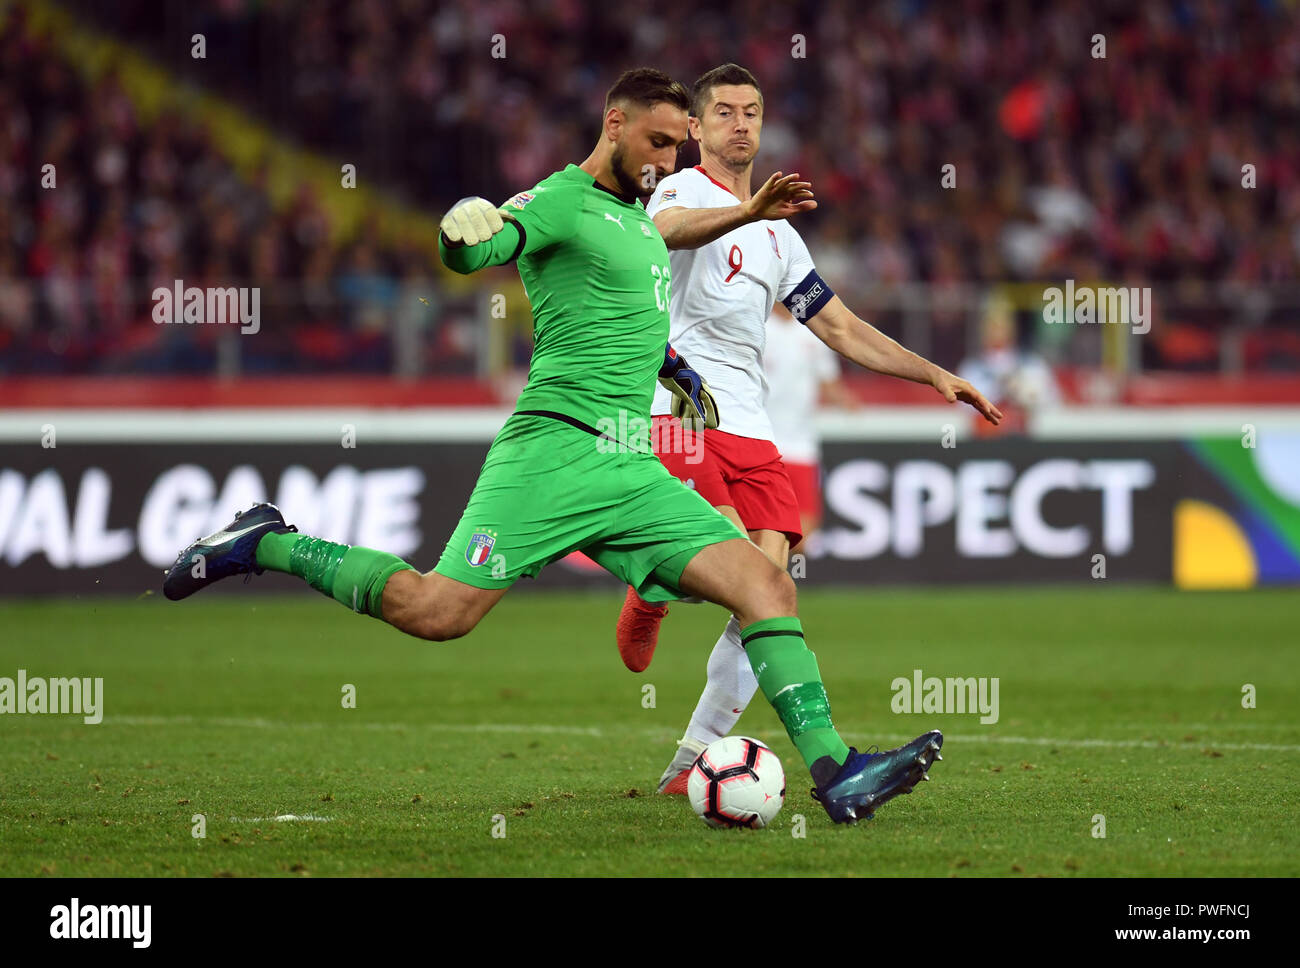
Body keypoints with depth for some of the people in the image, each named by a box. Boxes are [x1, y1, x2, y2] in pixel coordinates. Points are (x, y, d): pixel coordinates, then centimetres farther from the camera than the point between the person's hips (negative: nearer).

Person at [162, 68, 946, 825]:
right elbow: (476, 250, -24)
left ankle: (834, 772, -13)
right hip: (555, 448, -8)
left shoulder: (640, 220, 23)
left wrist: (675, 367, 37)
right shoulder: (561, 202, -4)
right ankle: (264, 546, 5)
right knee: (438, 611, -16)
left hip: (634, 471, 8)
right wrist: (464, 234, -45)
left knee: (766, 584, -7)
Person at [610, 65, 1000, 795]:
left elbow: (841, 329, 28)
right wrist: (750, 209, -42)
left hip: (748, 427, 7)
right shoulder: (684, 190, 2)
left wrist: (936, 376, 19)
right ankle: (649, 594, 11)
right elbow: (669, 229, -24)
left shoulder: (778, 235, 25)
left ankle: (694, 760, -3)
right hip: (678, 408, -7)